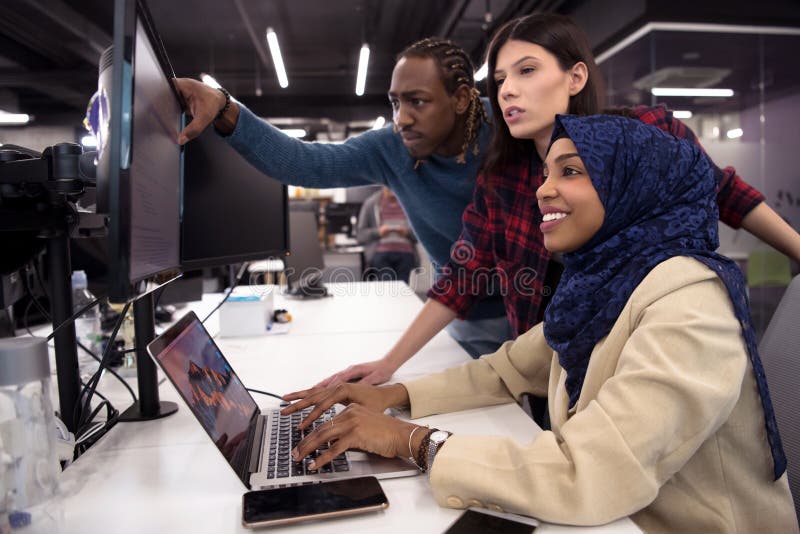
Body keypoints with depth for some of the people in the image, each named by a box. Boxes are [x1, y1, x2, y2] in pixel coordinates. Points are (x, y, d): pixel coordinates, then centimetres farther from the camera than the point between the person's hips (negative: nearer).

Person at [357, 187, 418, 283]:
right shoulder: (371, 203, 9)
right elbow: (360, 235, 9)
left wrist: (407, 232, -9)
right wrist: (378, 232, -10)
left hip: (405, 254, 1)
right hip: (380, 254, -1)